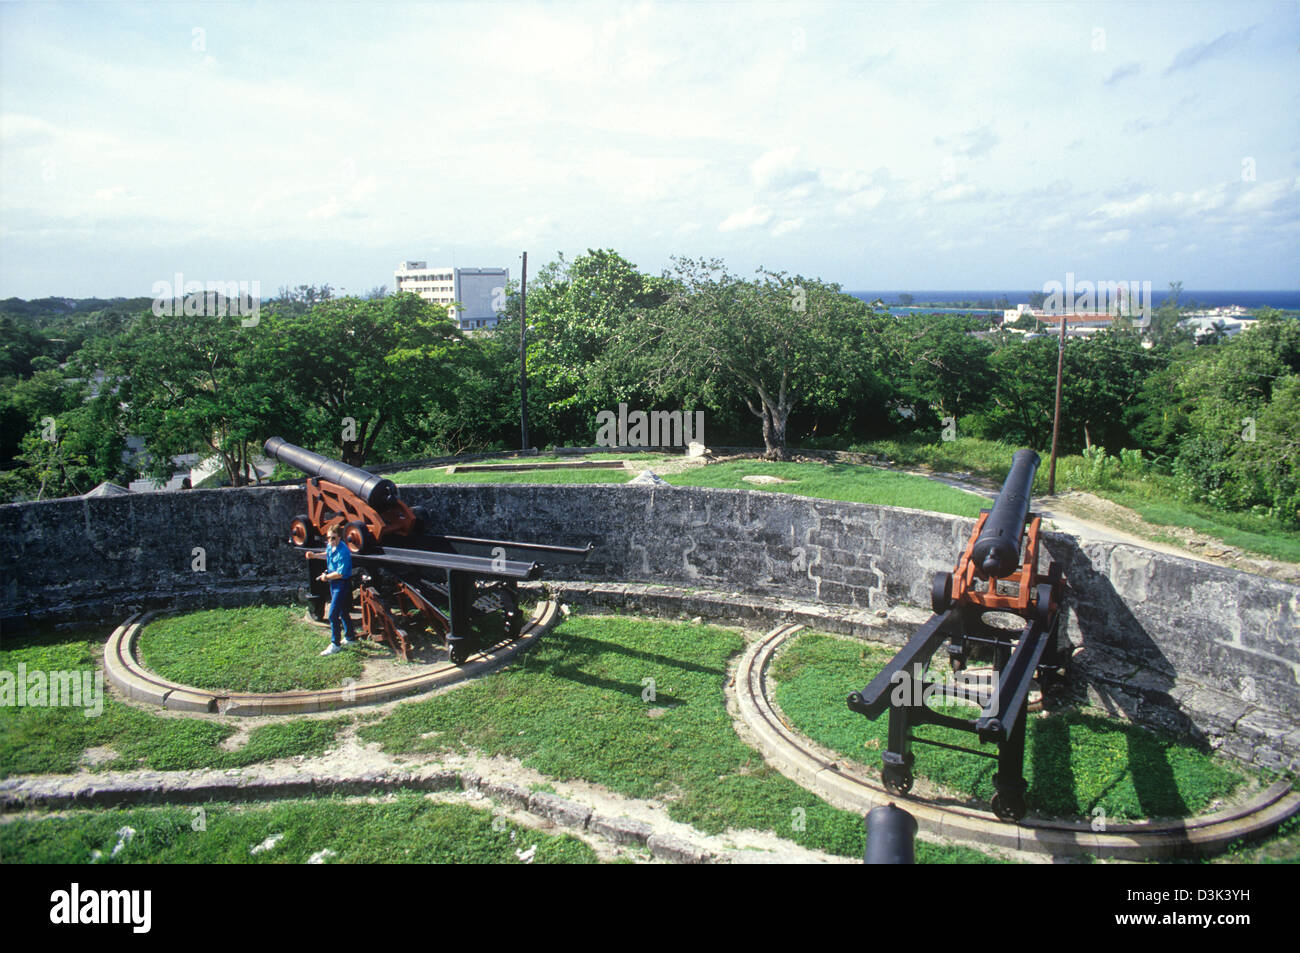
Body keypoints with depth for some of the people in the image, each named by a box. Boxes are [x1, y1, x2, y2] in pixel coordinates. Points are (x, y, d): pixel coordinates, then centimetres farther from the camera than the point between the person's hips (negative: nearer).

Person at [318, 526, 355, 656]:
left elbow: (340, 573, -25)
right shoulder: (330, 546, 3)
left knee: (333, 614, -10)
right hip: (333, 583, 9)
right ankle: (349, 638, 33)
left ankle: (335, 644, -1)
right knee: (342, 612, 19)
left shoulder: (343, 552, -24)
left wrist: (326, 577, -12)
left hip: (342, 583, -9)